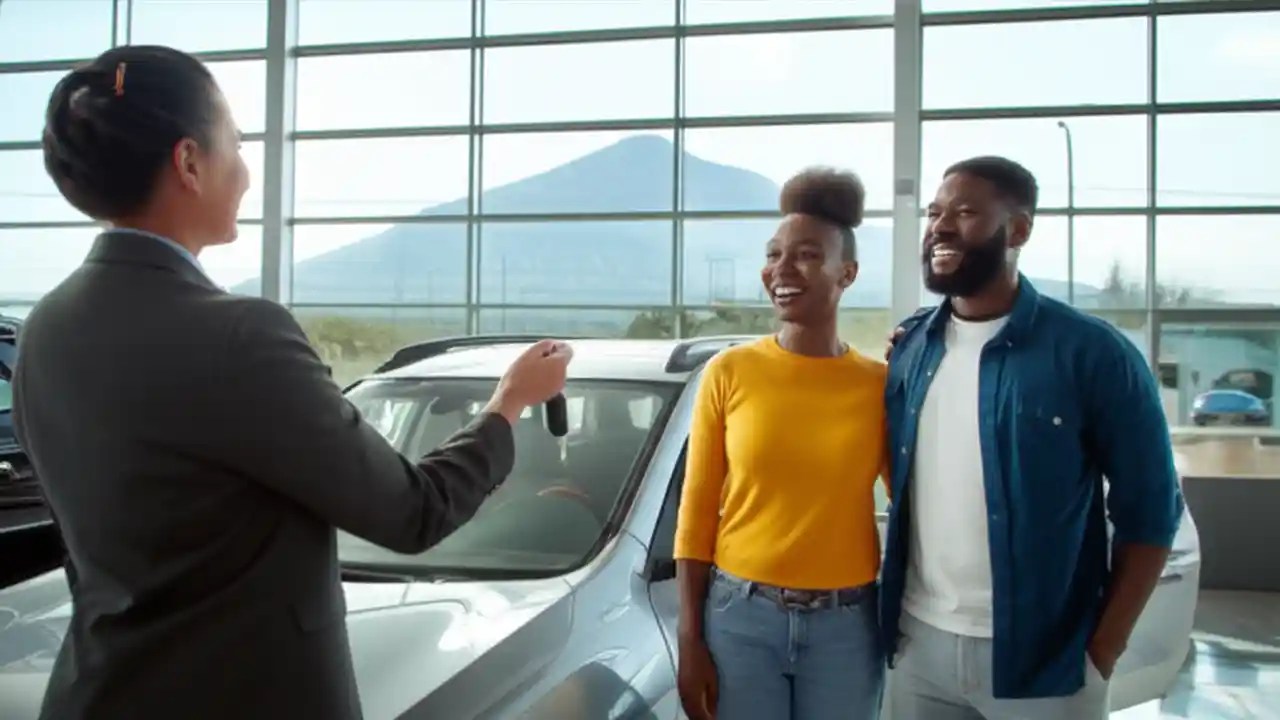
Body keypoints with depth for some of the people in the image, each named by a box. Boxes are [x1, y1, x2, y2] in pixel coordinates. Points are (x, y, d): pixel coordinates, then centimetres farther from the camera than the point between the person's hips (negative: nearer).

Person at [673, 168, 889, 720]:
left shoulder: (881, 384, -1)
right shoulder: (728, 373, -3)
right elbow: (696, 513, 0)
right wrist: (690, 640, -4)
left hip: (845, 625, 1)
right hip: (741, 616, -1)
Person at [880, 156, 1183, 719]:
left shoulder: (1092, 353, -10)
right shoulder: (911, 347, 3)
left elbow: (1149, 513, -6)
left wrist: (1102, 652, -8)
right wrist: (897, 616, 5)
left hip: (1043, 657, -4)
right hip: (918, 642, 4)